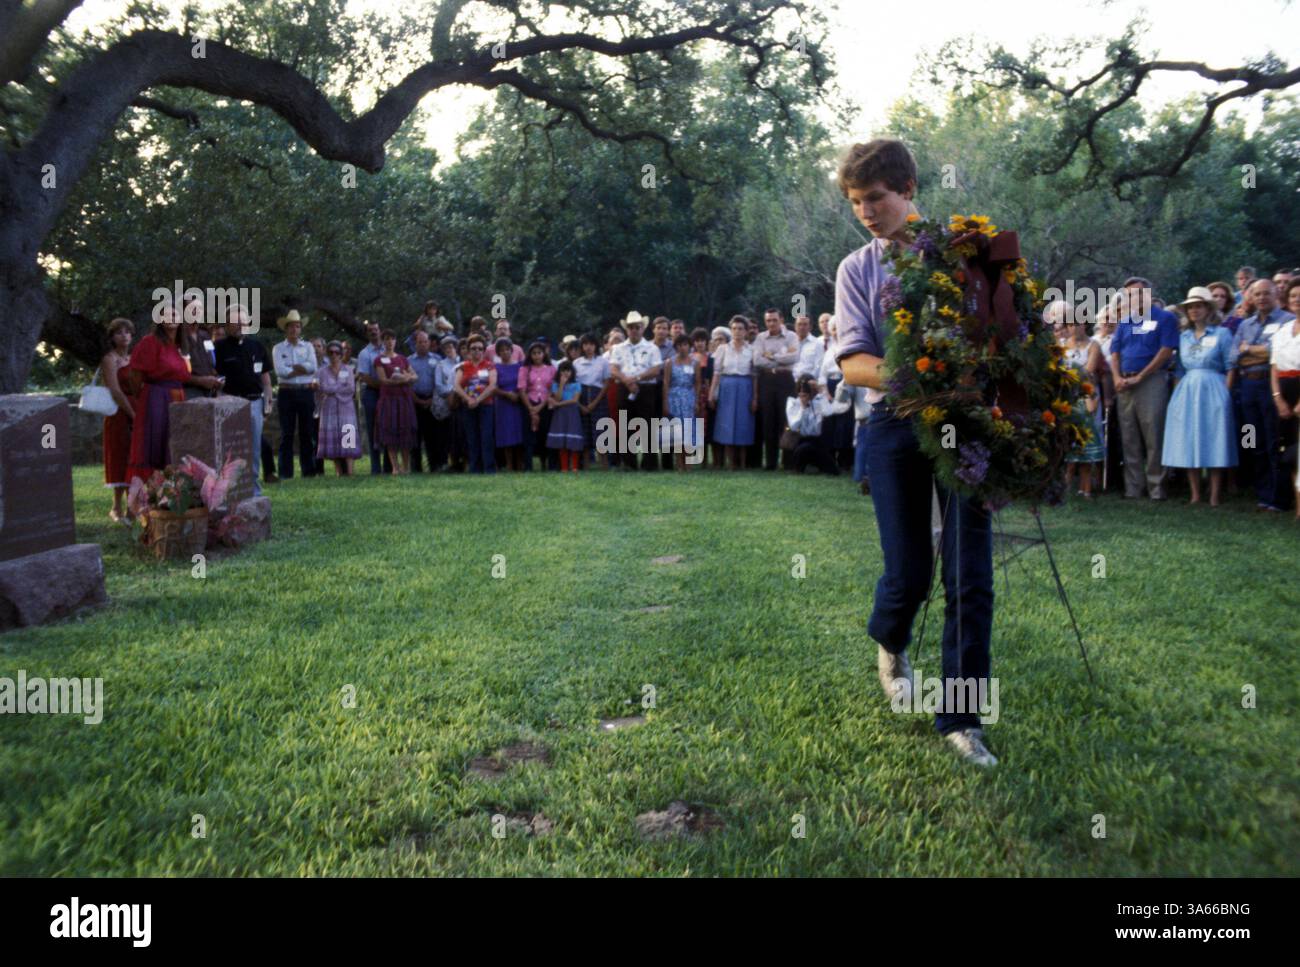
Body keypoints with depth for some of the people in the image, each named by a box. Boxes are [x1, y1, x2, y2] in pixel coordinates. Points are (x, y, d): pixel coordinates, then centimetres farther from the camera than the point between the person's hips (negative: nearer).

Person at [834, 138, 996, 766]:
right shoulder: (857, 270, 6)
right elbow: (851, 363, -4)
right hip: (895, 424, 0)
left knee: (971, 575, -2)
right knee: (908, 573, 3)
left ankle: (960, 718, 10)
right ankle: (890, 645, 39)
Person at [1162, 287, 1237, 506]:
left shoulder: (1221, 334, 3)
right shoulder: (1183, 336, 15)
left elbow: (1230, 367, -2)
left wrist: (1226, 395, -10)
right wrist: (1178, 395, 7)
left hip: (1213, 391, -4)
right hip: (1186, 392, 4)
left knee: (1214, 444, -4)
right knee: (1188, 444, 2)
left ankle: (1215, 496, 0)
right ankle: (1195, 495, 9)